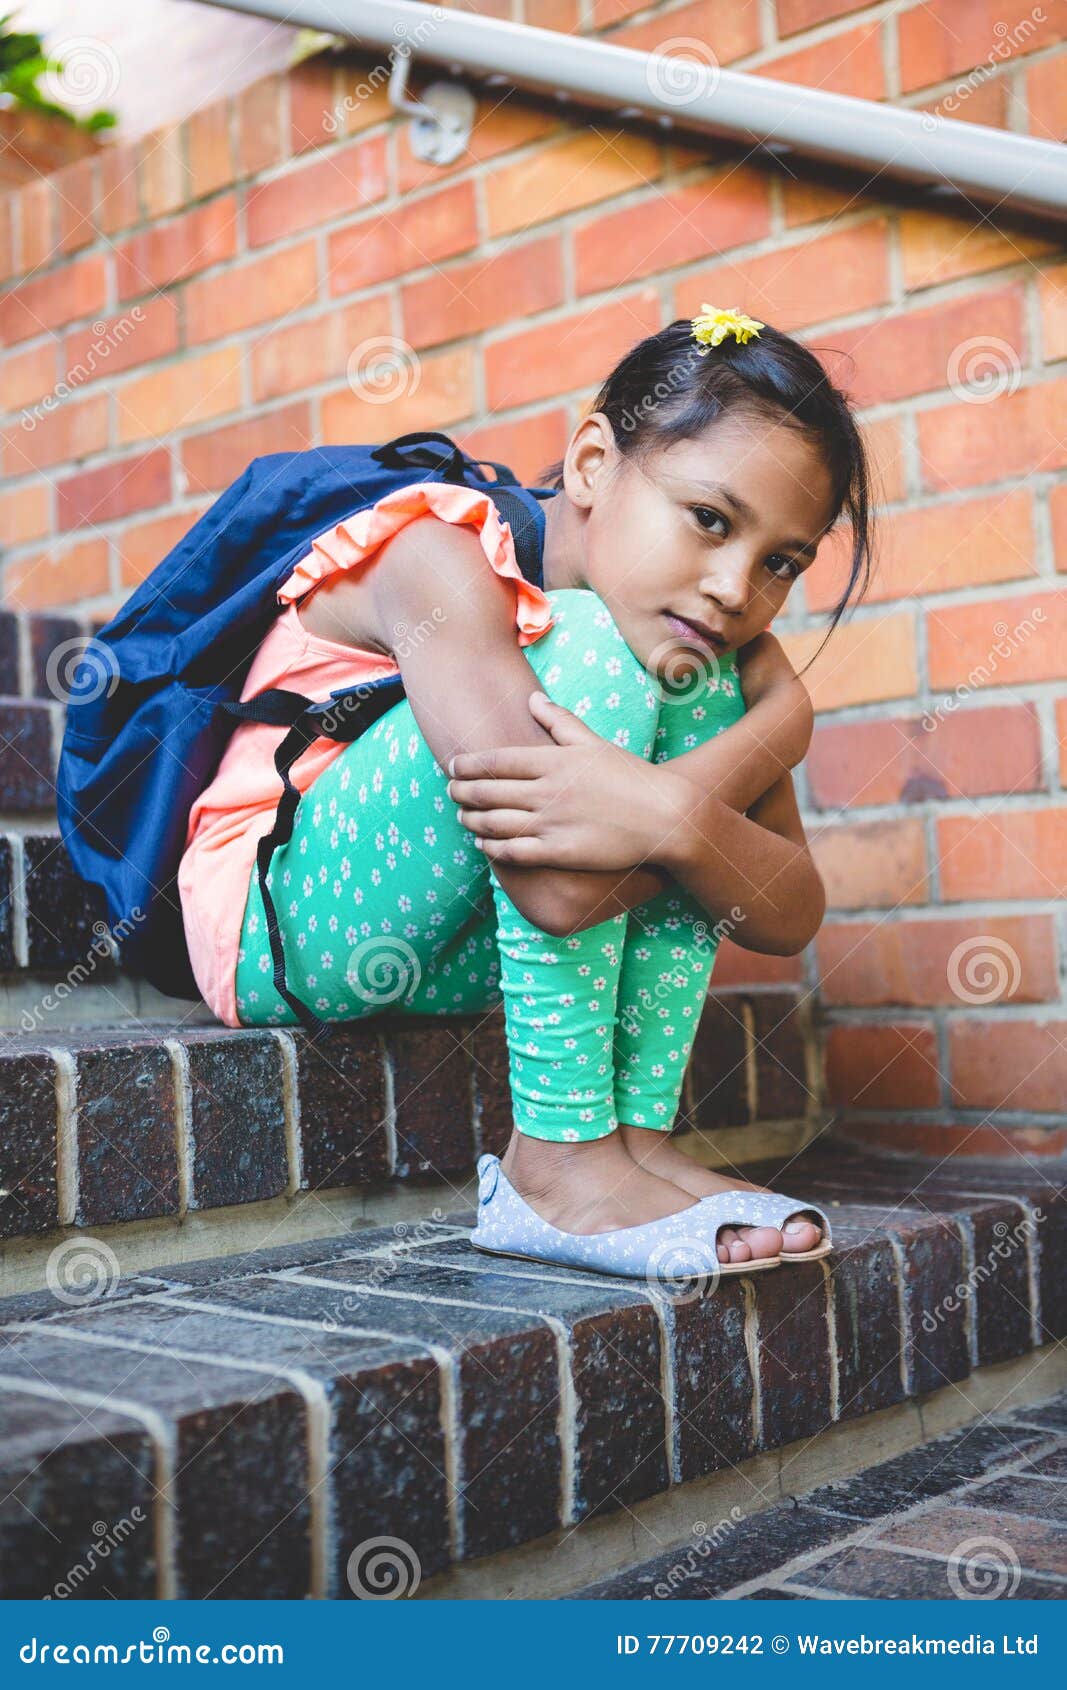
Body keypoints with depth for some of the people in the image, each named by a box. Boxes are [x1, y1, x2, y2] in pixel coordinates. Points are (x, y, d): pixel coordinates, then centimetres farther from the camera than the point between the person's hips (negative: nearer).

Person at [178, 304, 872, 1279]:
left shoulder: (726, 639, -1)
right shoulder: (443, 561, -23)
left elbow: (793, 919, -11)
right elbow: (563, 884, -36)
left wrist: (675, 816, -31)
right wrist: (771, 738, -29)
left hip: (448, 963, 7)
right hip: (282, 929, -6)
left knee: (704, 681, -9)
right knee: (589, 653, -26)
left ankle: (637, 1130, -14)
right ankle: (560, 1161, -24)